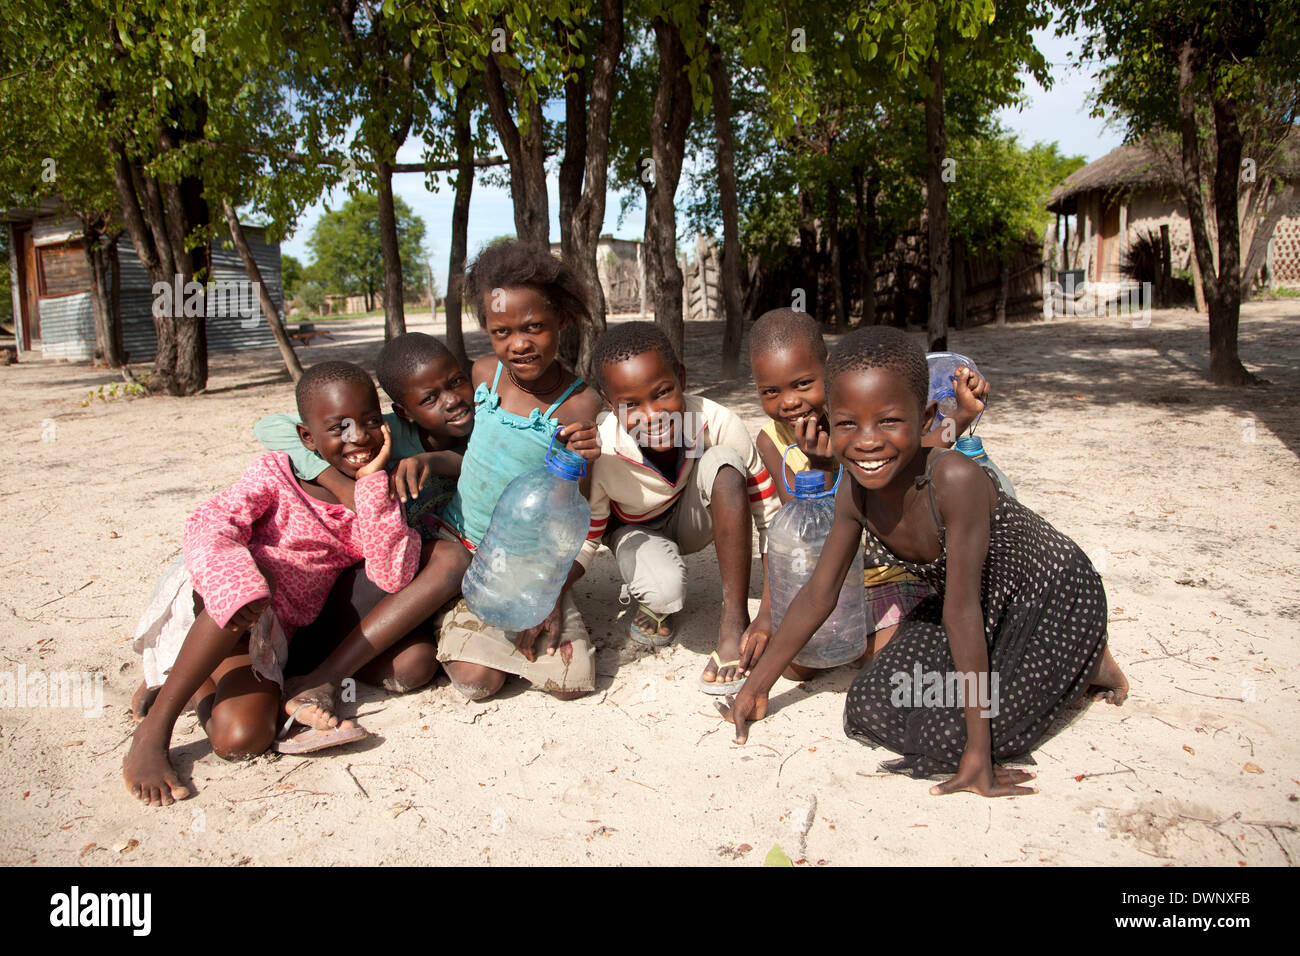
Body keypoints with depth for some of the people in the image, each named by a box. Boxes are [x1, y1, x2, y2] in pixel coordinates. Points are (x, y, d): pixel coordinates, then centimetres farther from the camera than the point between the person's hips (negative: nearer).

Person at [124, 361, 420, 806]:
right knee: (241, 597, -39)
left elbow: (393, 576, -13)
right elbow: (209, 522, -20)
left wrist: (372, 482, -17)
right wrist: (236, 583, -41)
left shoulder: (376, 498, 3)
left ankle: (200, 684, 9)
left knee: (241, 740, -24)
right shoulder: (276, 472, -5)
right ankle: (153, 729, -21)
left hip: (272, 635, 2)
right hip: (211, 610, -2)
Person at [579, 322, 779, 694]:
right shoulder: (600, 454, -33)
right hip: (637, 528, -1)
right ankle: (653, 601, 7)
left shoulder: (718, 423, -32)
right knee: (664, 591, -35)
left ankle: (734, 621, -24)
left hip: (694, 521, 2)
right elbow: (583, 539, -18)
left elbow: (769, 513, -23)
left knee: (724, 462, -31)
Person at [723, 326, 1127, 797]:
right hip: (983, 608, 6)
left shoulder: (955, 480, -37)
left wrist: (978, 751, -29)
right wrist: (757, 685, 1)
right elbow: (818, 594, -5)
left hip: (1053, 600, -6)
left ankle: (1084, 664, 6)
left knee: (950, 733, -19)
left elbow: (962, 609, -34)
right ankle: (993, 669, 18)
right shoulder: (855, 492, -16)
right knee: (871, 709, -4)